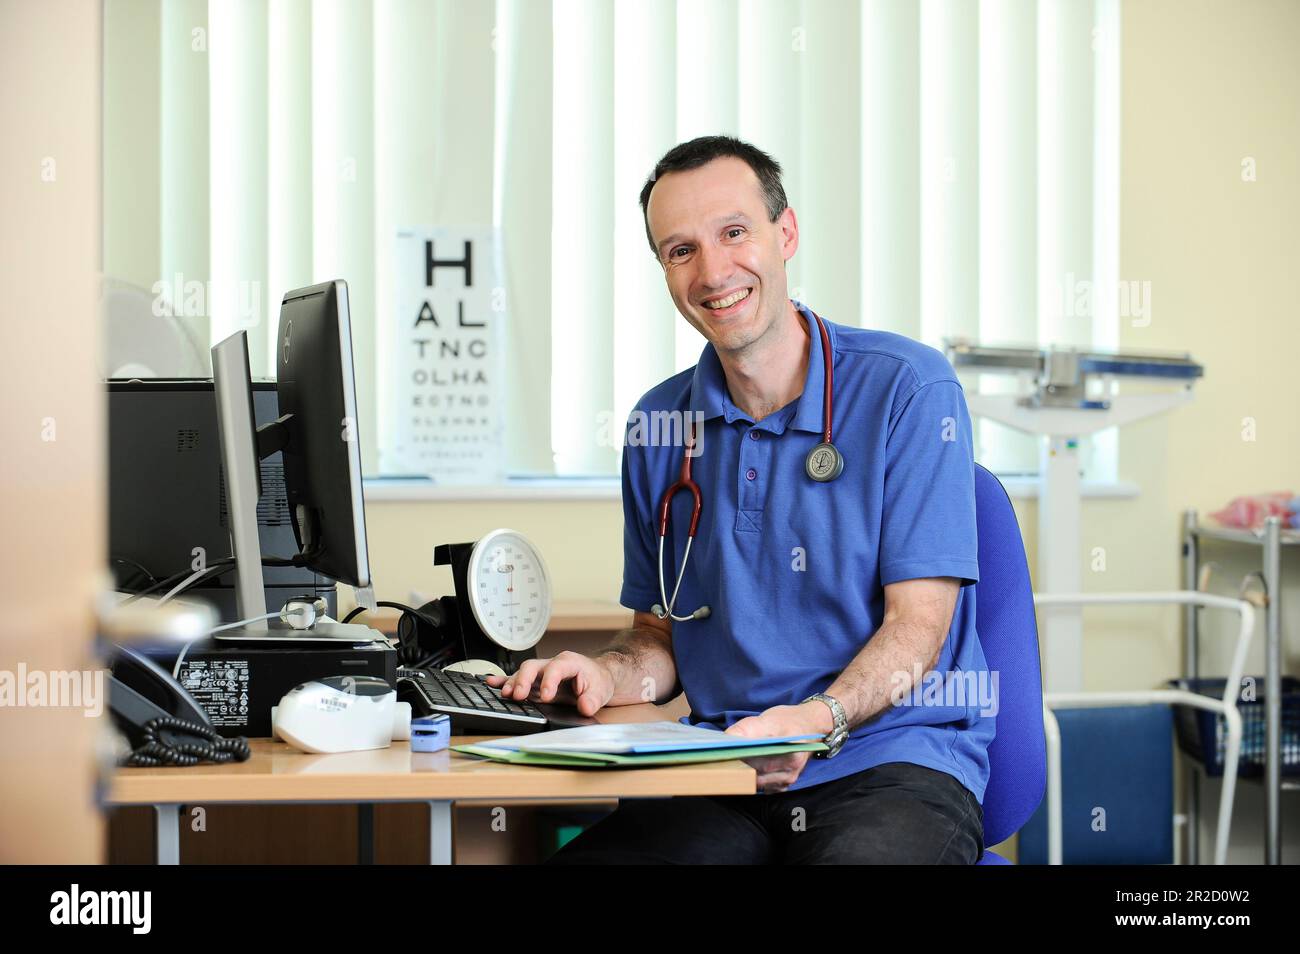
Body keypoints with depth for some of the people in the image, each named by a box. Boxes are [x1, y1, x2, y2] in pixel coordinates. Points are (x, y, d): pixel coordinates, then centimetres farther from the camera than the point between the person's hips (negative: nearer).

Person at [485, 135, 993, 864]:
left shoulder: (908, 388, -3)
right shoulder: (659, 423, 13)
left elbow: (918, 624, -7)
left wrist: (815, 721, -24)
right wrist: (606, 676, -4)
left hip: (894, 761, -4)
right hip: (724, 779, 4)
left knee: (861, 856, -38)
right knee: (576, 859, -23)